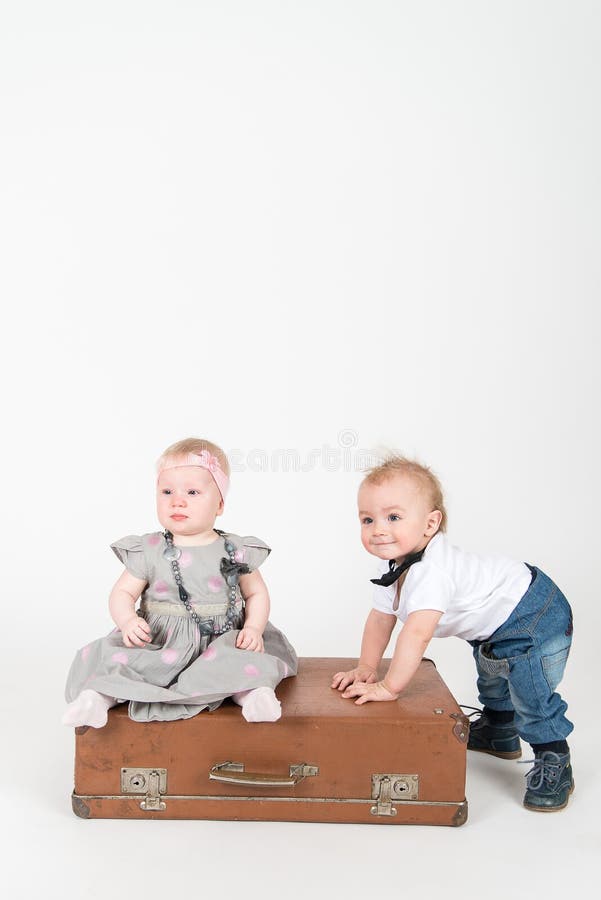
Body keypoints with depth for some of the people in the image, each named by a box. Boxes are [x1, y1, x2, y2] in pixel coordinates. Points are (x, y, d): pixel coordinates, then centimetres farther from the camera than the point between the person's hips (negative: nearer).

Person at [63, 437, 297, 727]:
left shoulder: (236, 551, 1)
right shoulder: (148, 551, 0)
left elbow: (256, 594, 10)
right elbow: (122, 593, 3)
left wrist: (254, 629, -8)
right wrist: (128, 621, -19)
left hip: (222, 642, 0)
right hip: (159, 647, 0)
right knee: (114, 654, -24)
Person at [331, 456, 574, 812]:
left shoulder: (432, 572, -40)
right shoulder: (395, 563, -8)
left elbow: (418, 632, -44)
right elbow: (381, 618, 0)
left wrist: (390, 687, -37)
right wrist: (366, 668, -3)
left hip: (533, 618, -11)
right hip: (492, 626, 11)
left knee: (530, 695, -20)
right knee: (493, 678, 29)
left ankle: (555, 763, -1)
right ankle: (499, 733, 52)